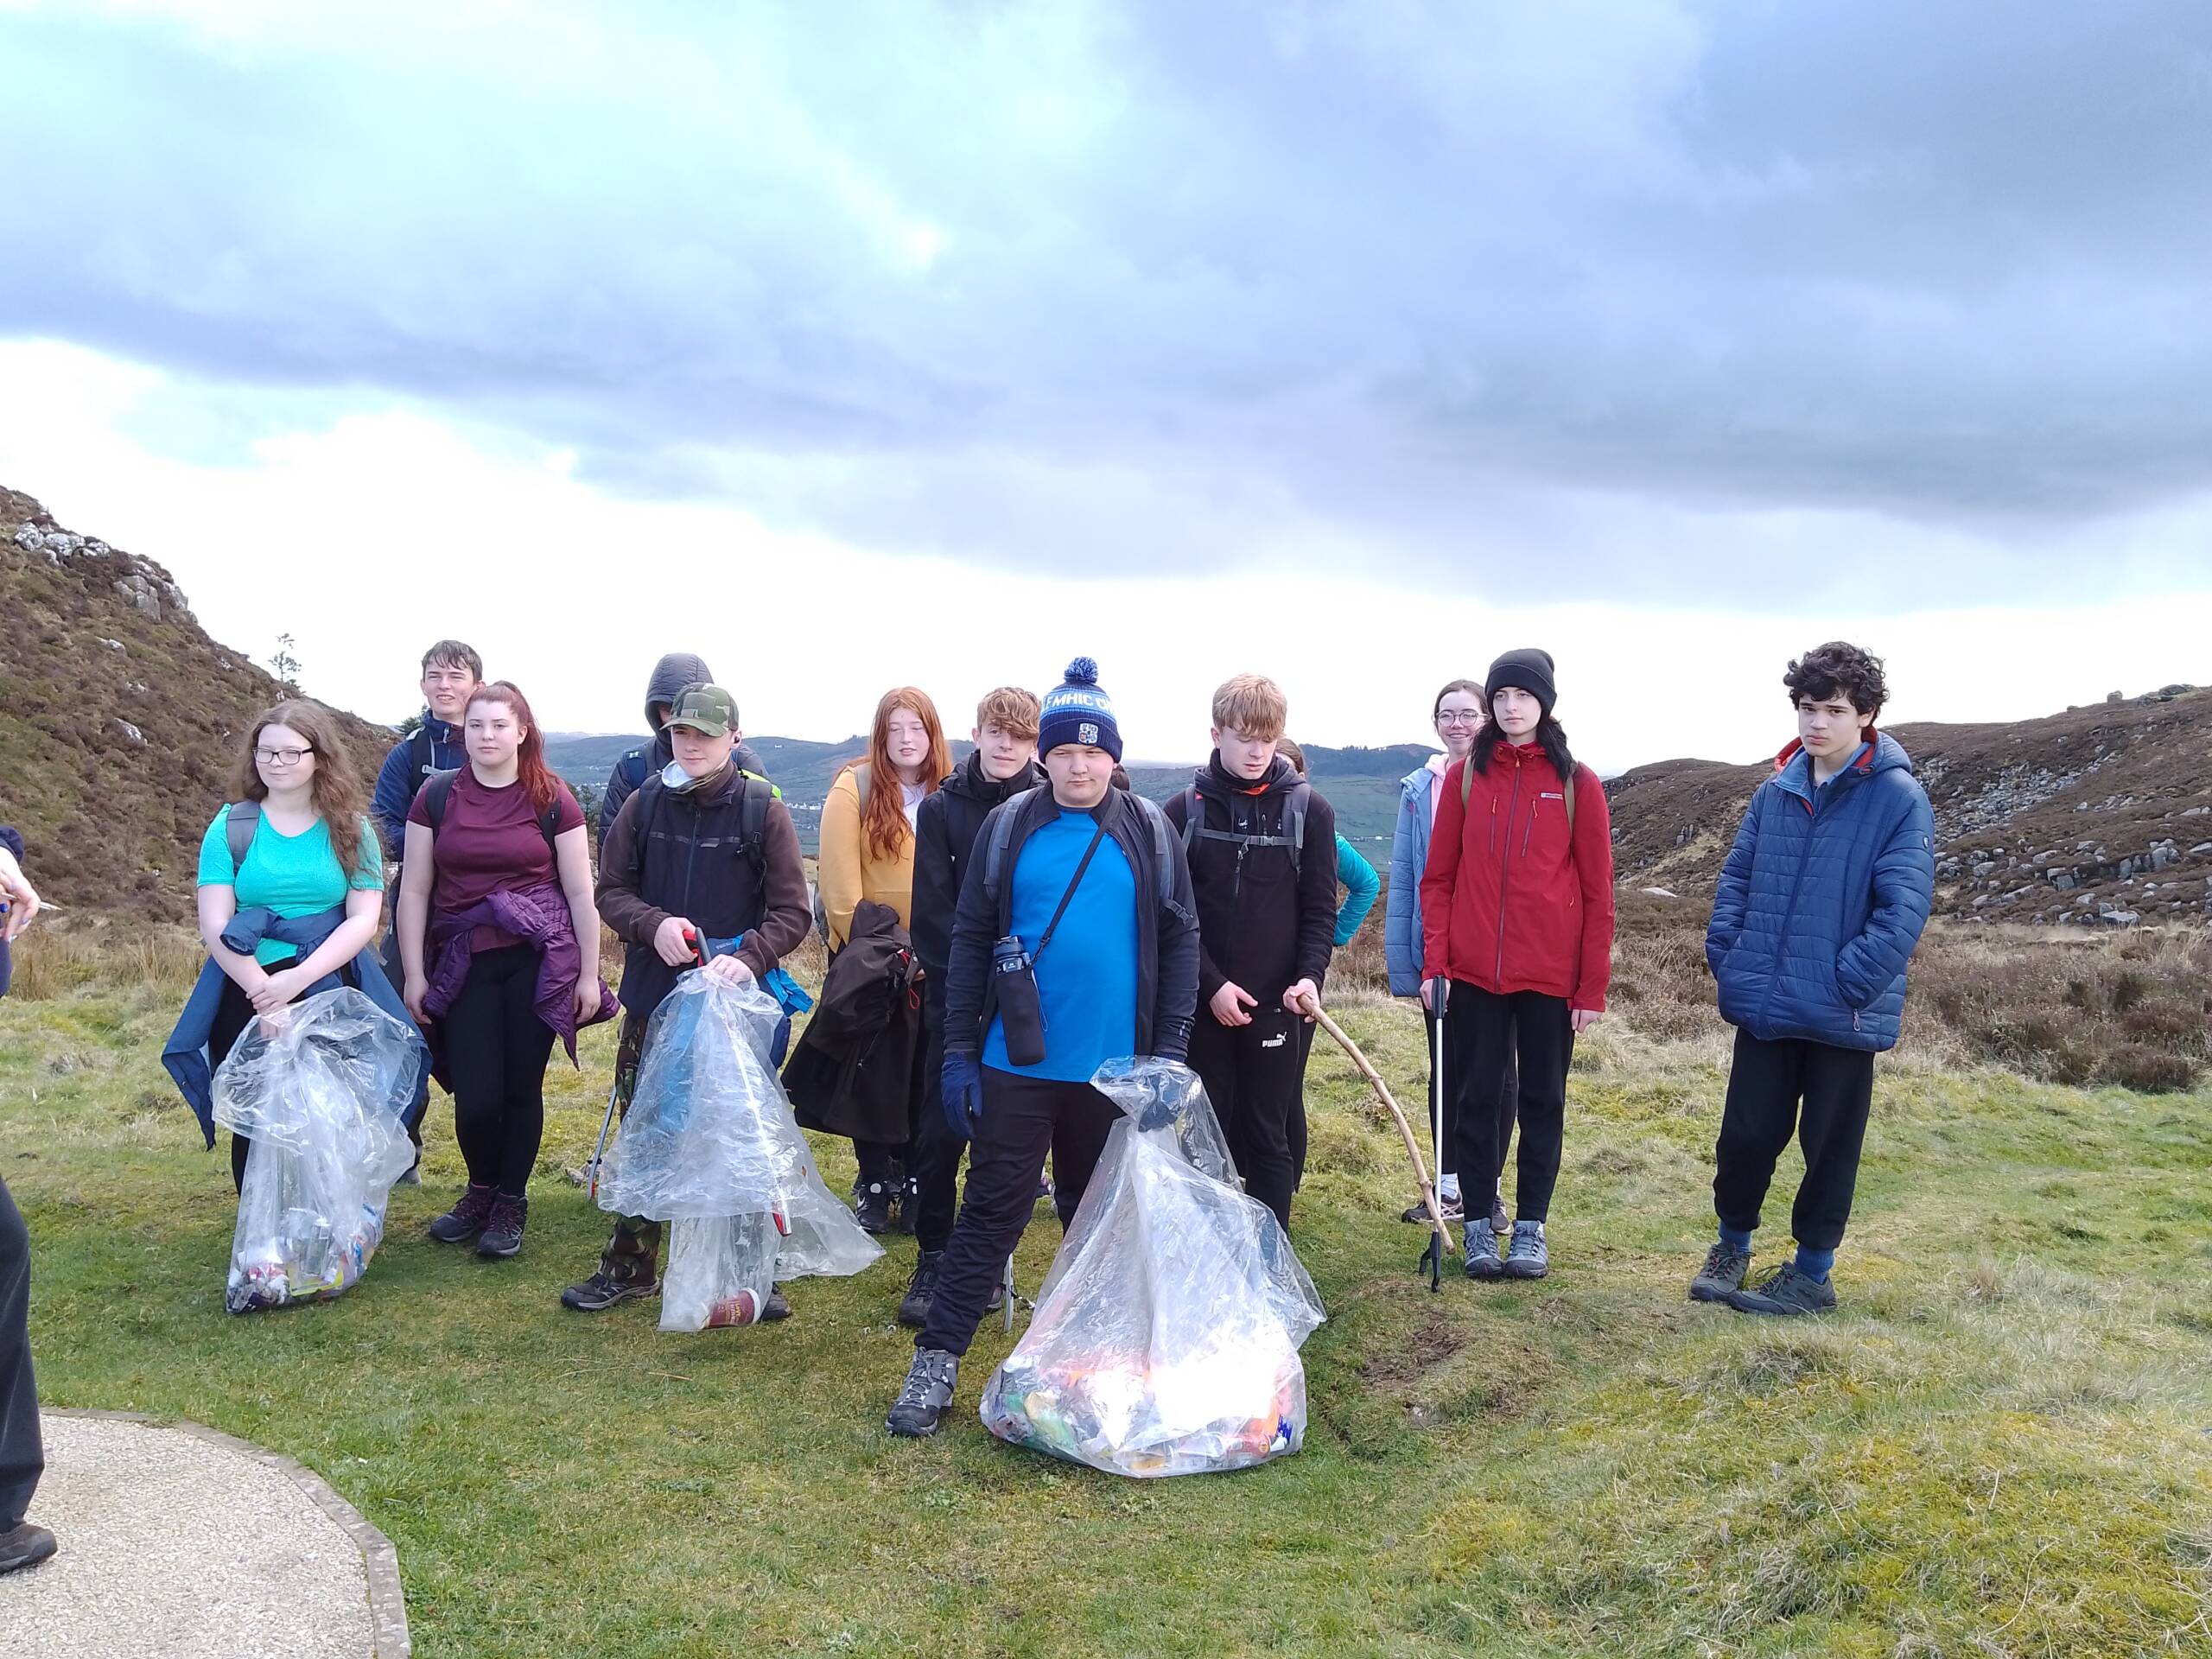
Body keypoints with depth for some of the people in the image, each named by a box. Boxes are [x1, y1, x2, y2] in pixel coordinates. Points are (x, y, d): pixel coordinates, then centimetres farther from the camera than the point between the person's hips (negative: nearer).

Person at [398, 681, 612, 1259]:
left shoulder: (552, 800, 0)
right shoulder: (437, 798, 4)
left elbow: (581, 892, 2)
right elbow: (414, 891, 6)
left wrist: (589, 974, 0)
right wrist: (414, 974, 3)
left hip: (537, 961, -1)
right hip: (463, 963, 1)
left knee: (522, 1087, 3)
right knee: (476, 1096, -2)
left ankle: (511, 1202, 23)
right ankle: (481, 1189, 27)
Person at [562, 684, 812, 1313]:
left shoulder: (762, 810, -4)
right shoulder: (645, 804, 4)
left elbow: (791, 912, -5)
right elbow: (610, 889, 7)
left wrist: (749, 957, -22)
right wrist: (654, 925, -13)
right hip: (652, 997, 3)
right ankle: (631, 1265, 26)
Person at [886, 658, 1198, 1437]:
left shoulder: (1149, 832, 1)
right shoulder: (1008, 827, 0)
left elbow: (1179, 940, 3)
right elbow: (970, 940, 1)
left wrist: (1169, 1048, -3)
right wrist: (959, 1051, -3)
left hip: (1112, 1065, 1)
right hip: (1016, 1061, -1)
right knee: (992, 1210, 1)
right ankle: (935, 1363, 8)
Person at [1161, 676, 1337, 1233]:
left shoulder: (1309, 810, 1)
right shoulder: (1184, 811, 1)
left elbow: (1319, 909, 1)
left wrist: (1310, 976, -14)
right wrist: (1211, 984, -11)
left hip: (1276, 1005, -1)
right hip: (1202, 1003, 1)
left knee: (1268, 1140, 6)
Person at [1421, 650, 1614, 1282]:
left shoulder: (1577, 783, 0)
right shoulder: (1464, 777, 4)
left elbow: (1597, 891, 0)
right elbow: (1439, 878, 4)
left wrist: (1593, 986, -3)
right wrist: (1435, 963, -4)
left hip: (1551, 976, -1)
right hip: (1474, 973, 1)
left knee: (1542, 1101, 9)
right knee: (1479, 1098, 7)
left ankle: (1531, 1227, 21)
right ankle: (1479, 1226, 18)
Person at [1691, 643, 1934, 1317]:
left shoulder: (1899, 799, -10)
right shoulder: (1776, 791, 6)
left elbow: (1903, 908, -15)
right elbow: (1735, 879, 11)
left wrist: (1849, 984, -19)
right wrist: (1726, 959, -1)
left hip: (1843, 1016, -4)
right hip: (1763, 1005, 4)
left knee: (1829, 1146, 10)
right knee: (1745, 1134, 11)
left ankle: (1812, 1273, 26)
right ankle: (1731, 1247, 32)